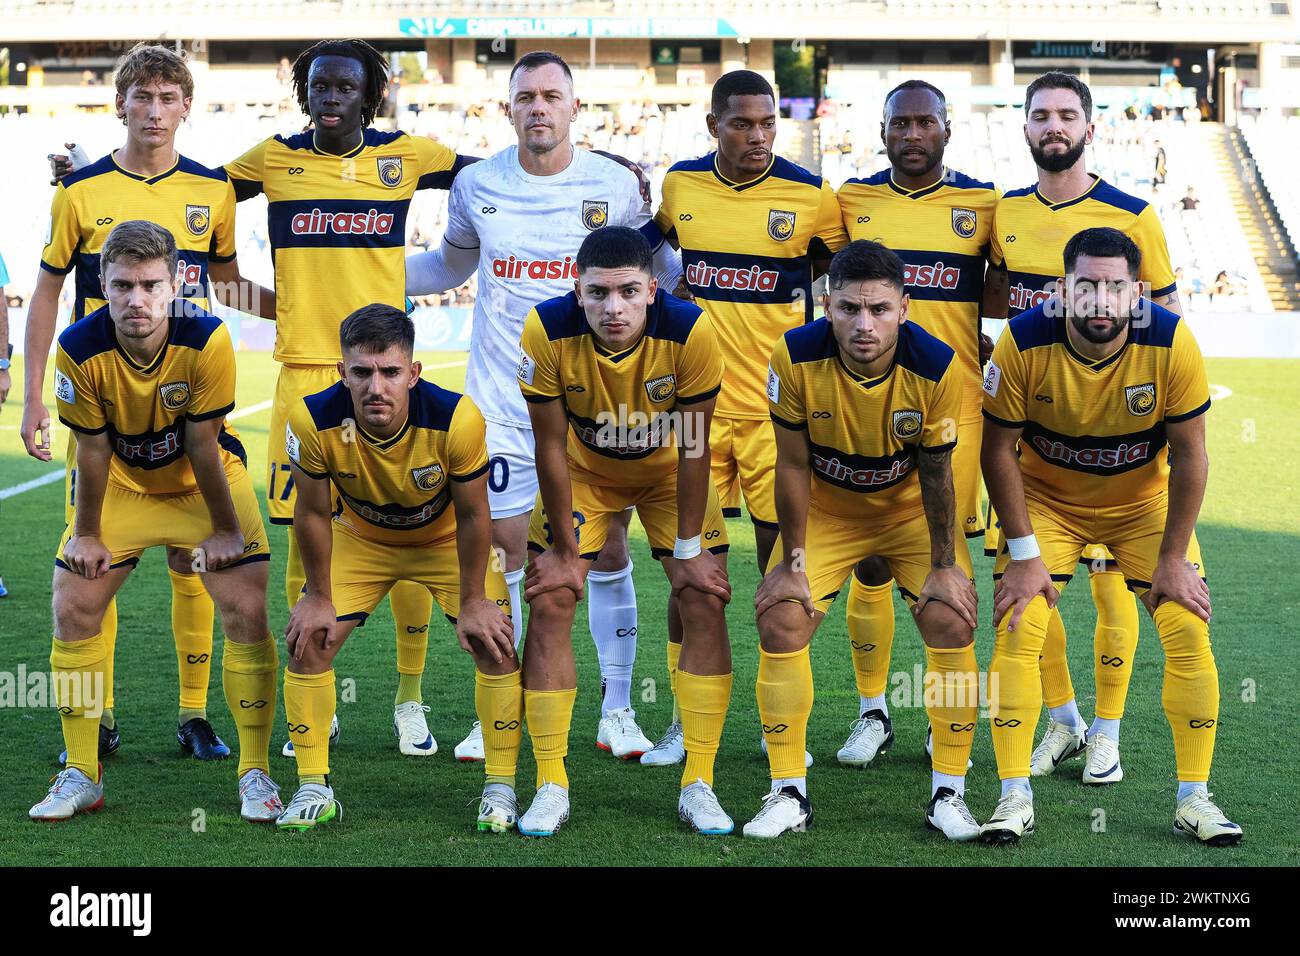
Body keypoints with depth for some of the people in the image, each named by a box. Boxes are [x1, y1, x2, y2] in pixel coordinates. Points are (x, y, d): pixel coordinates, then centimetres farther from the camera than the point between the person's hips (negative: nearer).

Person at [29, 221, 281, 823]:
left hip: (203, 482, -2)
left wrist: (226, 529, -13)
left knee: (247, 613, -13)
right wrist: (87, 534, -5)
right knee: (72, 612, -4)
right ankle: (81, 777, 11)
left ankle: (255, 774, 2)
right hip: (122, 484, 2)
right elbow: (92, 449, -13)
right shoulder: (79, 349, -25)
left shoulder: (207, 339, -29)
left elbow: (202, 446, -20)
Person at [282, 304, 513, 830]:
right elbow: (313, 513, -16)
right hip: (360, 539, 1)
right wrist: (319, 598, -8)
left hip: (445, 540, -1)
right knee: (307, 642, -8)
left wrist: (471, 601, -13)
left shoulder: (457, 418, -36)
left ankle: (499, 788, 4)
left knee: (495, 644, -12)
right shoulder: (314, 419, -33)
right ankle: (313, 789, 8)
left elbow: (471, 515, -20)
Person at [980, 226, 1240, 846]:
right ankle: (1015, 798, -2)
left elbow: (1189, 455, -15)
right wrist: (1024, 554, -17)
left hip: (1144, 501, 1)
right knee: (1017, 629, -13)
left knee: (1188, 630, -8)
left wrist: (1173, 557, -14)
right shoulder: (1025, 342, -26)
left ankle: (1193, 799, 5)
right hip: (1047, 498, 0)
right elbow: (999, 450, -15)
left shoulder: (1171, 343, -26)